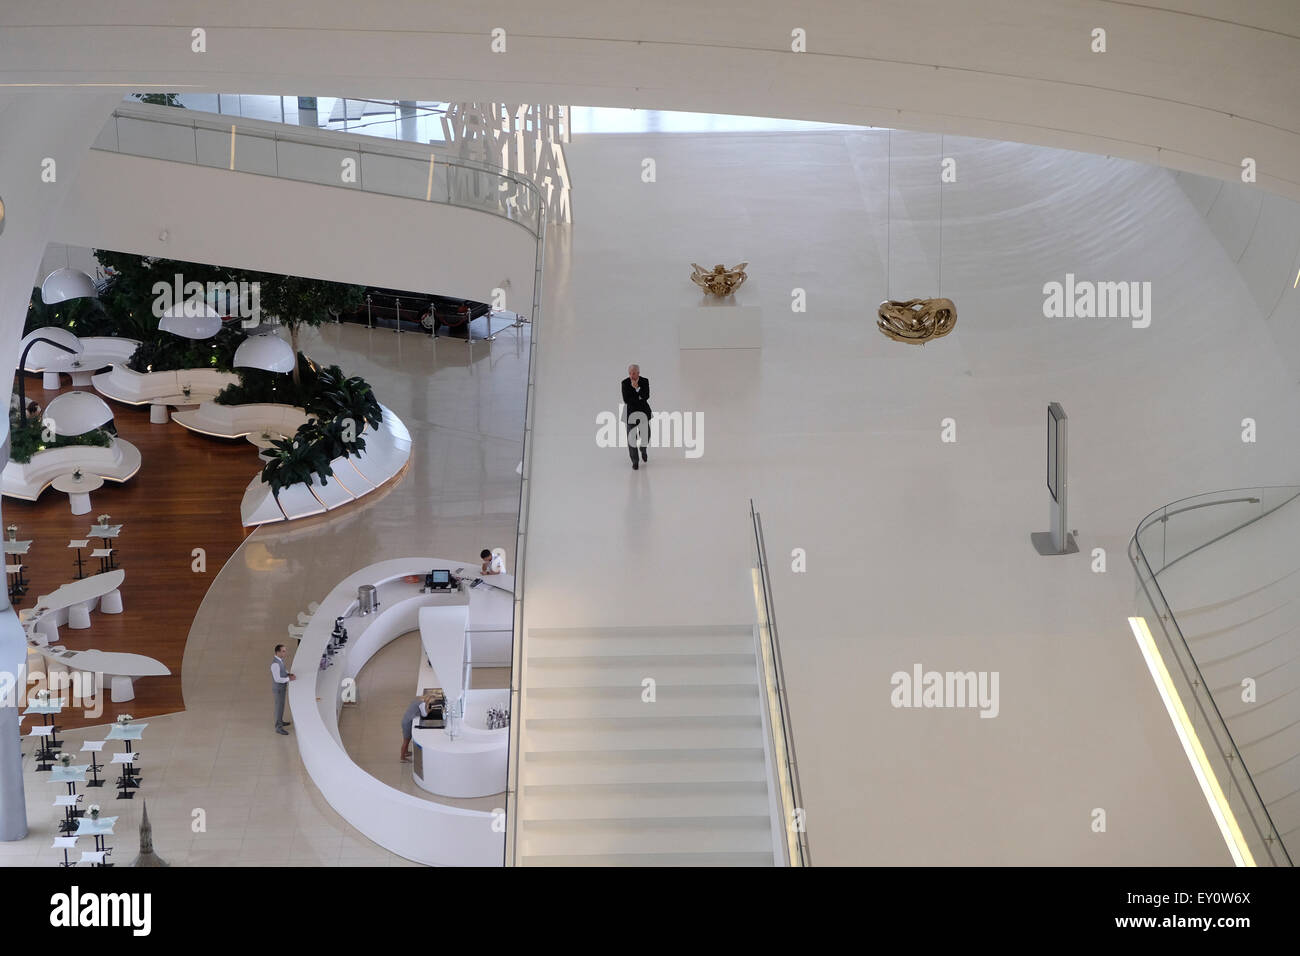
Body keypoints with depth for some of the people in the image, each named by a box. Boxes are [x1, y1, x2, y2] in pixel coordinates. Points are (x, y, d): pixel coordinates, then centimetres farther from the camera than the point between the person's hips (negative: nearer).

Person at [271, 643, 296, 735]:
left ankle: (279, 721, 41)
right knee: (280, 707, 0)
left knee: (280, 704, 24)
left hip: (281, 686, 9)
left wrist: (289, 674, -6)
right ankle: (279, 728, 9)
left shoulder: (279, 659, -1)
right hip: (279, 688, -9)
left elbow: (283, 670, 14)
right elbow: (277, 679, -32)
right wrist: (289, 679, -24)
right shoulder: (275, 664, -33)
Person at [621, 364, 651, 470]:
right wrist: (639, 398, -13)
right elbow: (626, 400, -13)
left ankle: (643, 450, 42)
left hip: (643, 411, 2)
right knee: (631, 436, -5)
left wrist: (637, 387, -25)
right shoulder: (625, 383, -9)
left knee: (645, 434, 7)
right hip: (630, 412, -2)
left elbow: (646, 397, -16)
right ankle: (635, 461, 3)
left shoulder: (645, 381, -5)